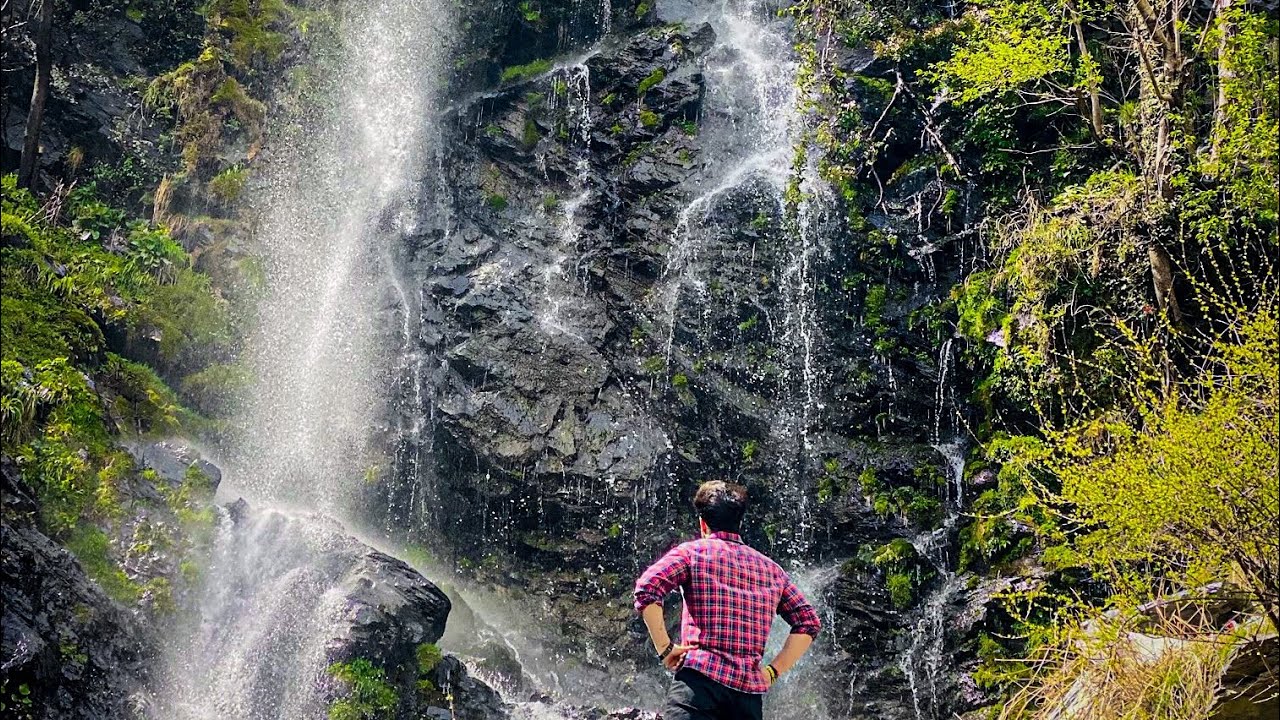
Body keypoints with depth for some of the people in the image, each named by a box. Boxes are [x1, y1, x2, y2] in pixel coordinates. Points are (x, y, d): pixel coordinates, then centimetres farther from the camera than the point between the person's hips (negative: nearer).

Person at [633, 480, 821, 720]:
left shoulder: (692, 551, 7)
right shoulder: (771, 568, 21)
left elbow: (646, 590, -9)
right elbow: (809, 623, 16)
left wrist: (664, 648, -2)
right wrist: (772, 671, 14)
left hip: (700, 679, -4)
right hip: (750, 691, 5)